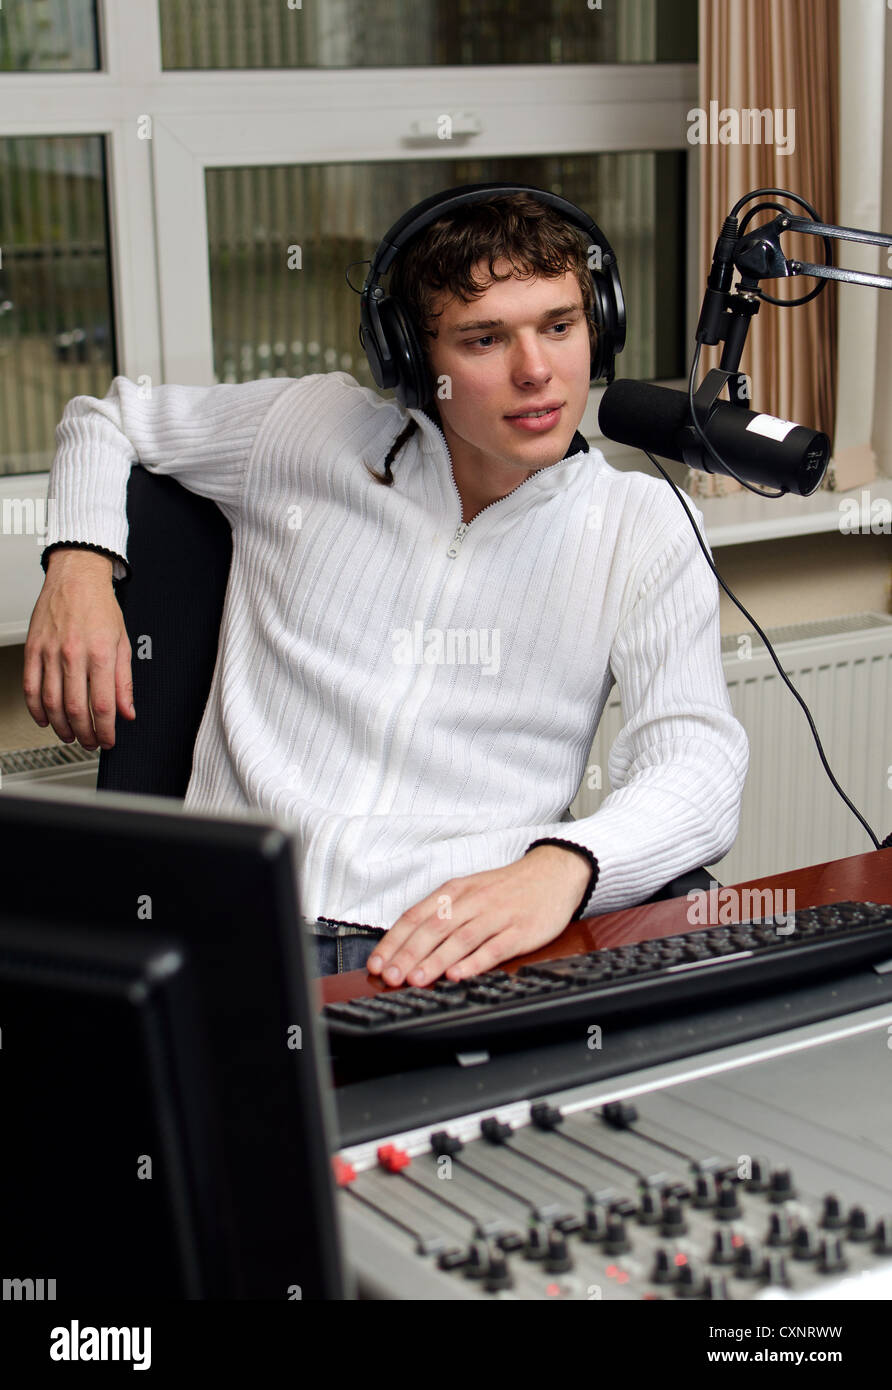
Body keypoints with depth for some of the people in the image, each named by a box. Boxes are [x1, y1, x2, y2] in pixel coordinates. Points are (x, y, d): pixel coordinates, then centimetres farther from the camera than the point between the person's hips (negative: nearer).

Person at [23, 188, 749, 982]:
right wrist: (78, 566, 9)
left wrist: (556, 869, -25)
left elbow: (700, 767, -3)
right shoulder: (311, 428, 13)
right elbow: (108, 420, 31)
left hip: (456, 948, 0)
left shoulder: (644, 530, 9)